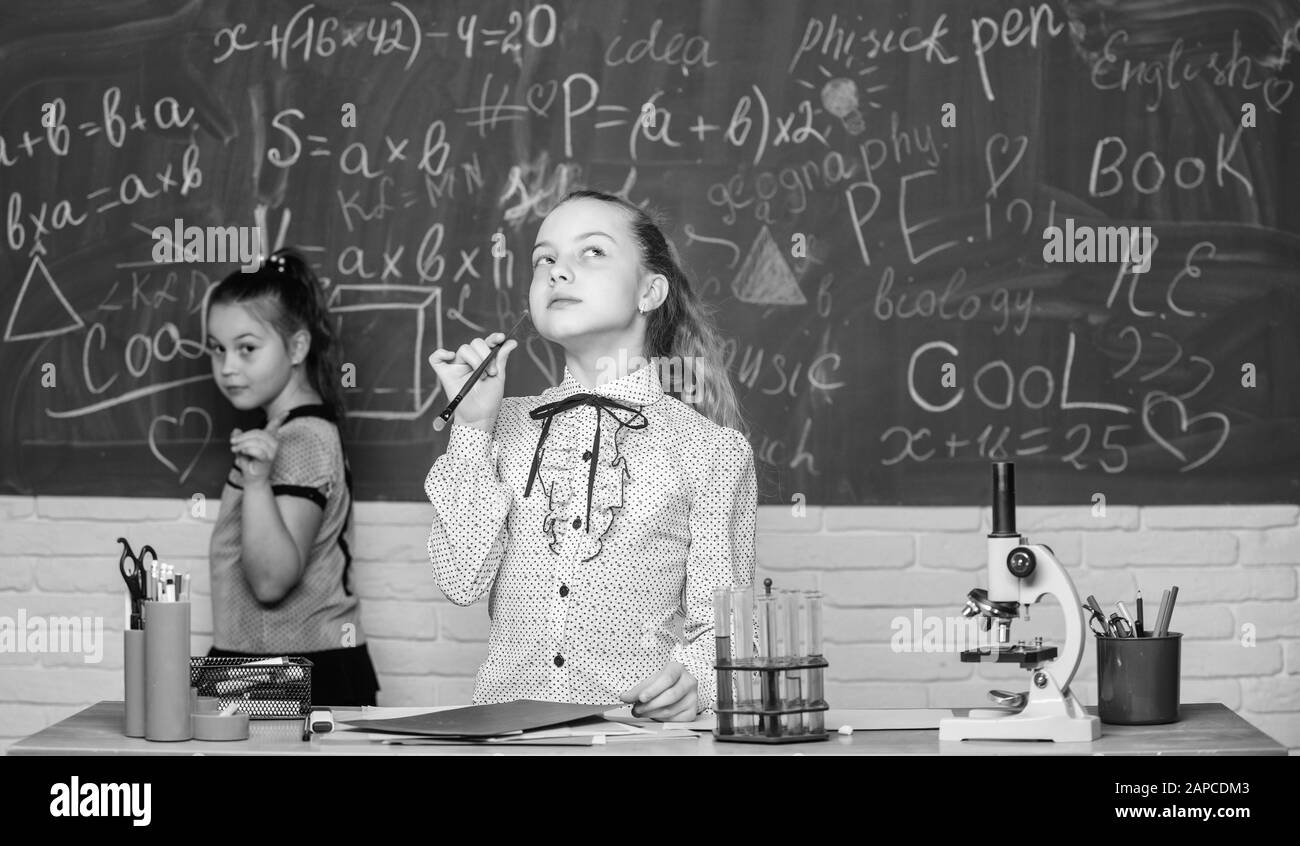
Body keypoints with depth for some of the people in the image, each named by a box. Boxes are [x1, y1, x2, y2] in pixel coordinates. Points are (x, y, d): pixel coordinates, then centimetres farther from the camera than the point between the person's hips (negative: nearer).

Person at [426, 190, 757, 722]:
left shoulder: (712, 449, 4)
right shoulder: (506, 427, 12)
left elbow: (717, 621, 3)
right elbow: (462, 581, 1)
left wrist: (693, 681, -17)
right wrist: (473, 427, -2)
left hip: (636, 723, -1)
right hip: (504, 725, 1)